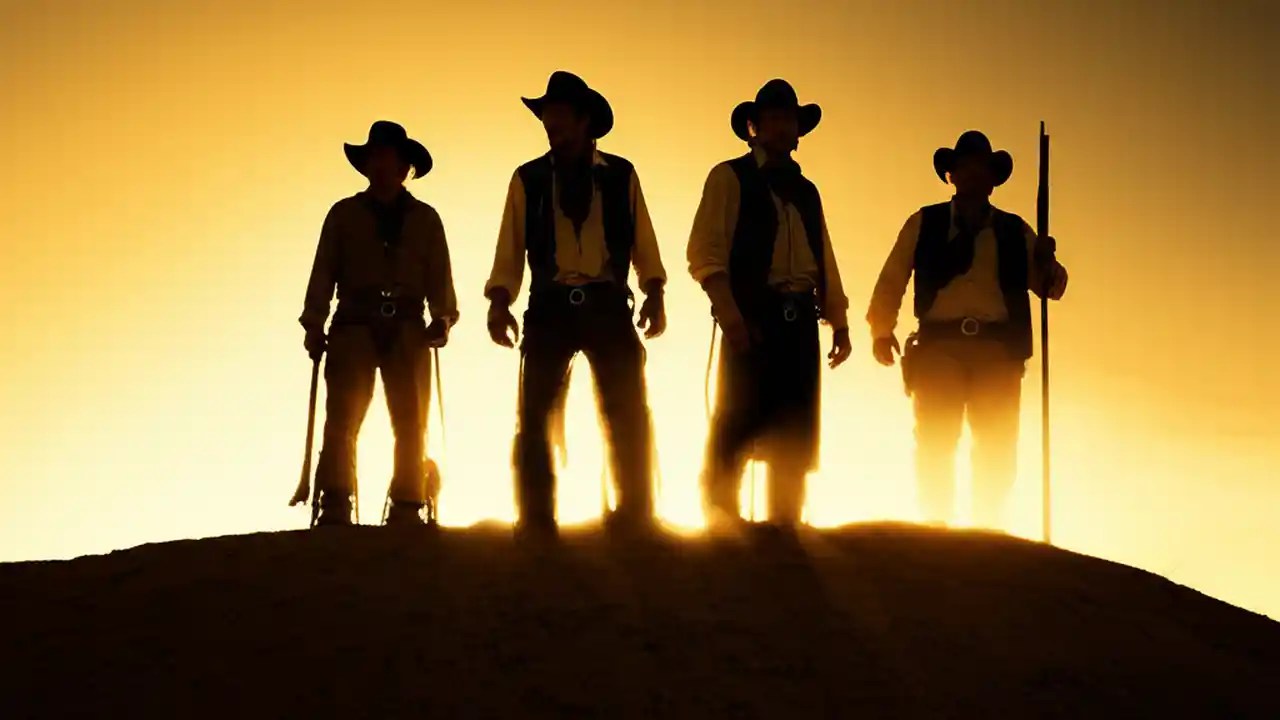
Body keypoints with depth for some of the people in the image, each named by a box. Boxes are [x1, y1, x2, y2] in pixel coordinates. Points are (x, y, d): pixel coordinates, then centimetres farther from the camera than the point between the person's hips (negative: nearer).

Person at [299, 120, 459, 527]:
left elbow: (440, 278, 10)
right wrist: (314, 325, -4)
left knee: (411, 422, -2)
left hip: (407, 331, 1)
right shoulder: (344, 214, 14)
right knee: (342, 418, -11)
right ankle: (335, 508, -15)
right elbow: (323, 274, 8)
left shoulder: (425, 219, 16)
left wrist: (442, 318, -7)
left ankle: (406, 511, 0)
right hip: (354, 327, -1)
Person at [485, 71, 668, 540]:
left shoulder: (621, 175, 8)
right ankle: (536, 520, 4)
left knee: (628, 414, -2)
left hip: (609, 306, 0)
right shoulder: (527, 179, 8)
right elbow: (510, 251, 7)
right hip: (550, 307, 0)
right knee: (535, 417, -3)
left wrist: (654, 295, -6)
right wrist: (499, 302, -7)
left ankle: (634, 515, 6)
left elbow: (643, 244, 7)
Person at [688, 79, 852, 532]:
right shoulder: (730, 177, 5)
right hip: (754, 318, -6)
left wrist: (839, 323, 11)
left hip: (802, 322, 6)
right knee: (741, 420, -10)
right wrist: (730, 317, -16)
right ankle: (721, 515, -3)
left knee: (795, 431, 3)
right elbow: (705, 253, -5)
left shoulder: (806, 190, 23)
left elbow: (824, 261, 23)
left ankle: (785, 521, 7)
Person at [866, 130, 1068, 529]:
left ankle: (988, 528, 5)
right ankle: (934, 526, -1)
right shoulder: (923, 224, 12)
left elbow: (1052, 287, 12)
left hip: (998, 350, 2)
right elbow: (891, 280, 9)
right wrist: (882, 330, -4)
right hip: (939, 345, -1)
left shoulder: (1015, 231, 16)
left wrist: (1048, 265, -10)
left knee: (998, 449, -2)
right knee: (935, 444, -7)